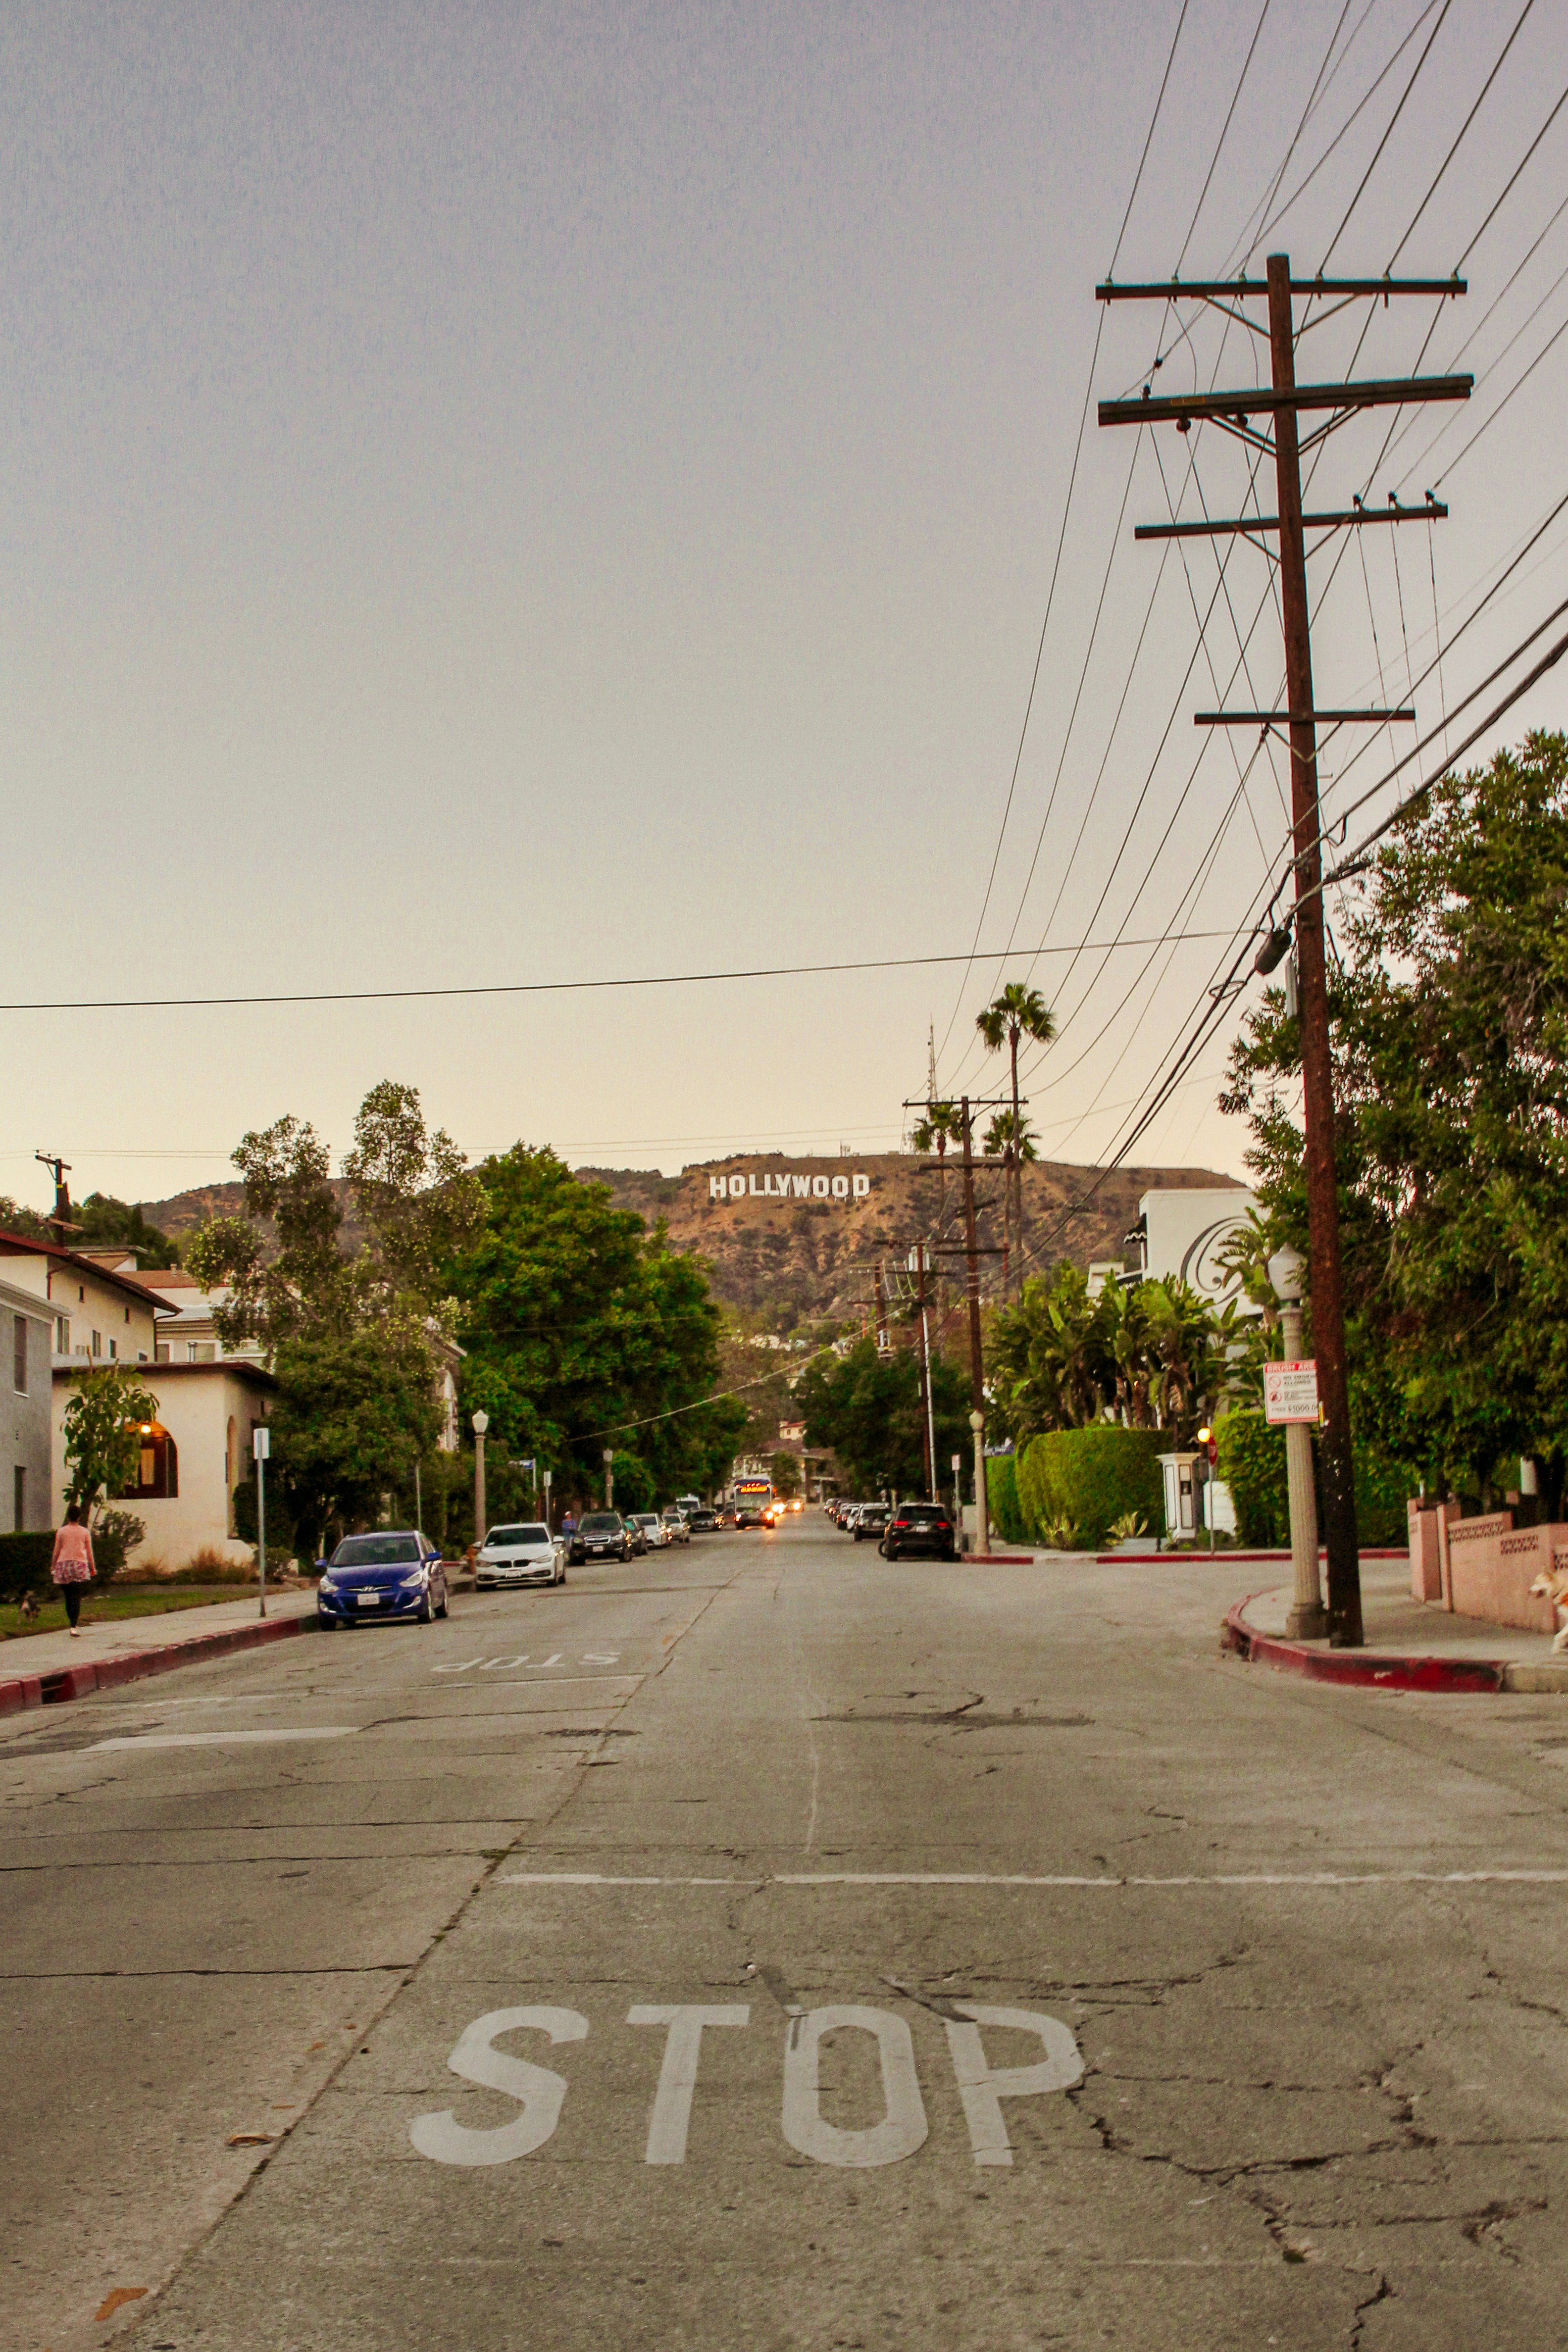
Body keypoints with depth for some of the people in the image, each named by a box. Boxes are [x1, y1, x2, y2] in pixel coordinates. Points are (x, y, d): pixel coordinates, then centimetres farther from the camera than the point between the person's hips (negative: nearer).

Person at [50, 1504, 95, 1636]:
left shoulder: (62, 1531, 6)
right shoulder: (84, 1532, 5)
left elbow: (57, 1550, 8)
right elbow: (89, 1551, 8)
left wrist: (53, 1566, 20)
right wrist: (93, 1567, 18)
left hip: (63, 1564, 1)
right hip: (80, 1564, -1)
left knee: (68, 1597, 12)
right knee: (76, 1597, -7)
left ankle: (74, 1625, 20)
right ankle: (74, 1627, -19)